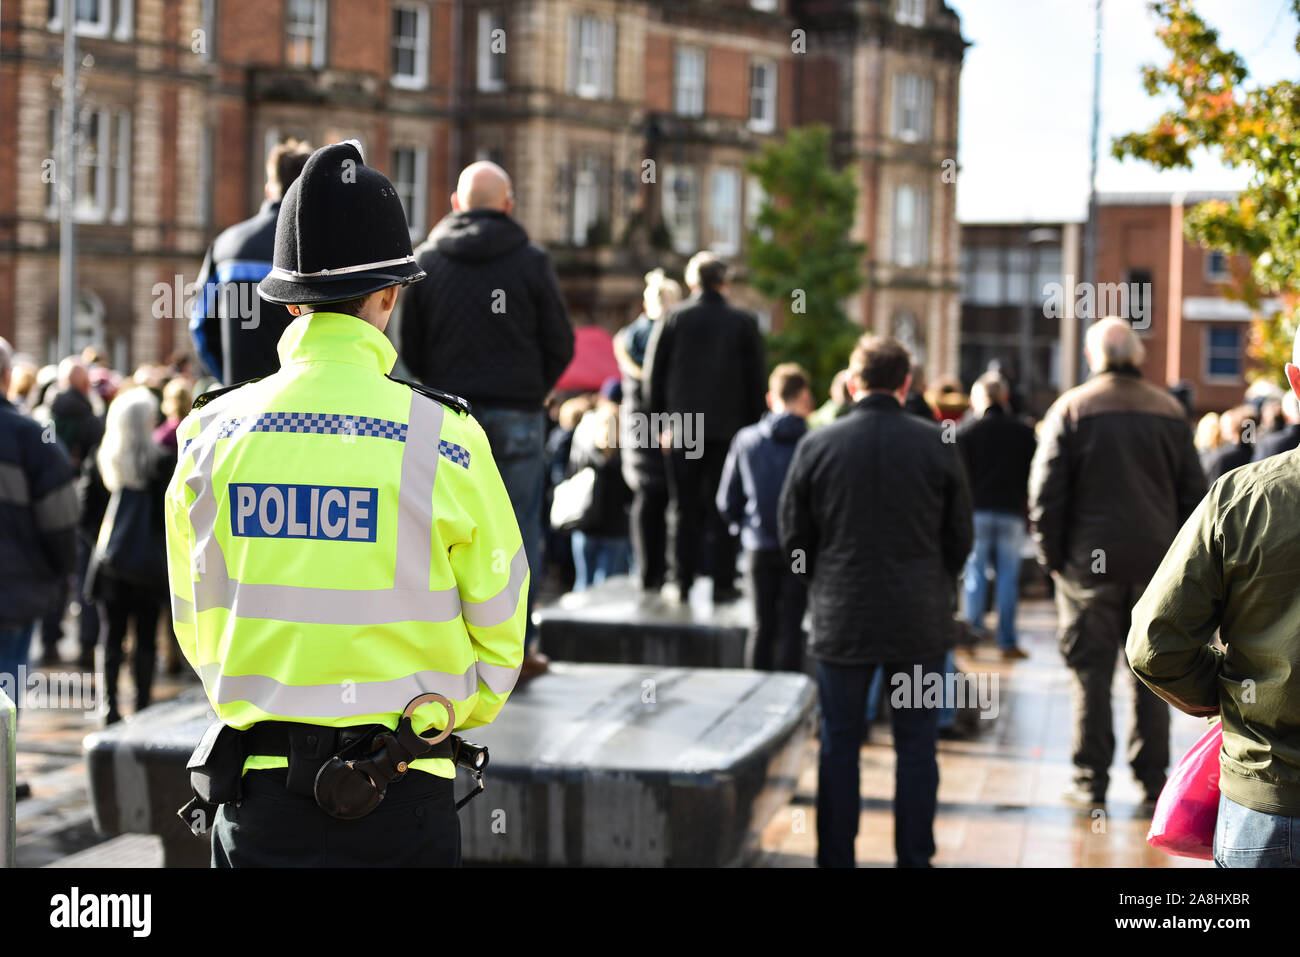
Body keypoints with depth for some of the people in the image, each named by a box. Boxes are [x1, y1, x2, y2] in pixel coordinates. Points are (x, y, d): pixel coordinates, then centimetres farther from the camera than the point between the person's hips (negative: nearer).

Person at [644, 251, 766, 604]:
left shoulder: (672, 320, 0)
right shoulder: (743, 323, -1)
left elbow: (653, 375, 3)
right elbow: (757, 380, 2)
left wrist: (661, 422, 11)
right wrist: (752, 425, 10)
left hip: (682, 429, 1)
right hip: (728, 427, -1)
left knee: (684, 508, 6)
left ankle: (682, 583, 6)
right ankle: (722, 582, 1)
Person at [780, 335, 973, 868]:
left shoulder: (816, 446, -4)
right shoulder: (937, 445, -4)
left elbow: (793, 536, 3)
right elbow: (961, 536, 4)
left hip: (840, 620, 0)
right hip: (921, 621, 0)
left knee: (839, 746, 9)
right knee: (916, 747, 7)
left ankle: (836, 859, 12)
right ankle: (914, 858, 10)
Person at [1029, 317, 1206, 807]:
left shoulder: (1072, 408, -4)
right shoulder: (1169, 410, 6)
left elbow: (1046, 490, -6)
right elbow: (1193, 490, 9)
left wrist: (1051, 555, 1)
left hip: (1091, 561, -3)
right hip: (1157, 560, 3)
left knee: (1091, 671, 2)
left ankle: (1091, 780, 3)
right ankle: (1152, 776, 11)